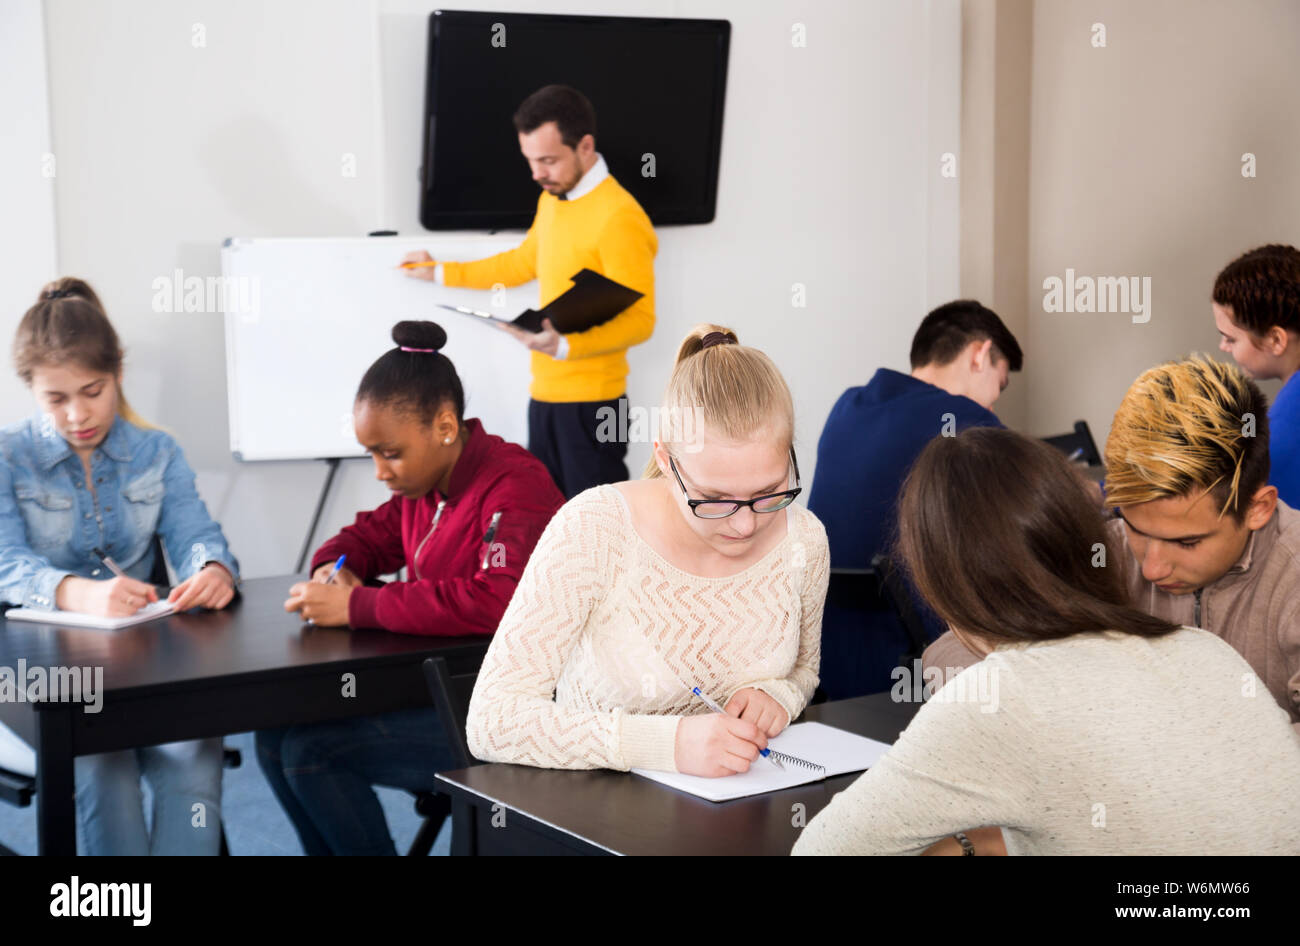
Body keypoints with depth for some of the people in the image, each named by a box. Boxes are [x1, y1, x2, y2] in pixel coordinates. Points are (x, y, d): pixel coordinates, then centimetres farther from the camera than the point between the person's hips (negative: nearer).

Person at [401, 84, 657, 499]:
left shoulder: (618, 217, -17)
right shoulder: (551, 200, 11)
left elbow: (639, 320, -19)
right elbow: (523, 262, 28)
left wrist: (567, 345, -32)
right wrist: (441, 273, 29)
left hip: (590, 402, -9)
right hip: (545, 394, 9)